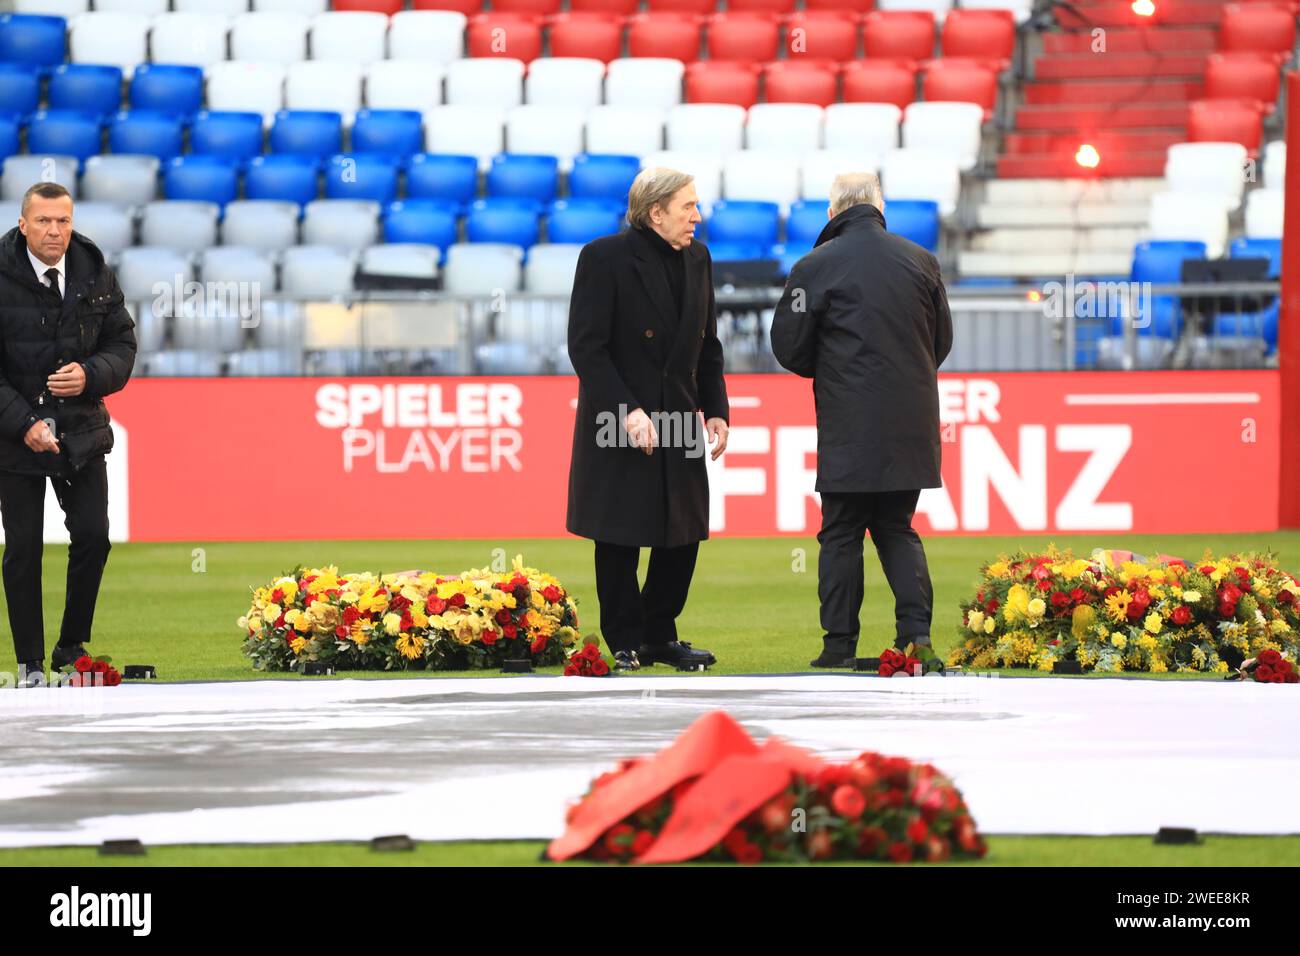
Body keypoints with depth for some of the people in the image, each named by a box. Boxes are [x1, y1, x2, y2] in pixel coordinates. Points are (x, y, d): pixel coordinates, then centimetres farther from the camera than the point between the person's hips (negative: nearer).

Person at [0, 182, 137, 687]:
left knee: (93, 538, -1)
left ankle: (72, 649, 16)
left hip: (81, 431, 3)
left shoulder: (96, 275, 1)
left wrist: (90, 376, -13)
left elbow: (123, 343, 8)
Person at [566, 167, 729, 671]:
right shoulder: (604, 258, -12)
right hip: (618, 424, -6)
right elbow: (587, 347, -14)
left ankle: (660, 637, 18)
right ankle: (625, 643, 11)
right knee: (619, 539, 0)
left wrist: (716, 410, 6)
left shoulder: (697, 259, 8)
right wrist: (628, 412, -21)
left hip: (678, 421, 6)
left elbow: (708, 346, 15)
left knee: (683, 534, 6)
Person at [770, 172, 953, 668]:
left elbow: (788, 347, -2)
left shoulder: (815, 267, -7)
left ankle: (840, 644, 3)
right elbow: (942, 341, 12)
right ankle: (916, 630, -1)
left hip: (849, 424, -4)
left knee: (841, 535, 5)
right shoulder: (921, 262, 5)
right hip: (911, 423, 4)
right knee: (897, 529, 14)